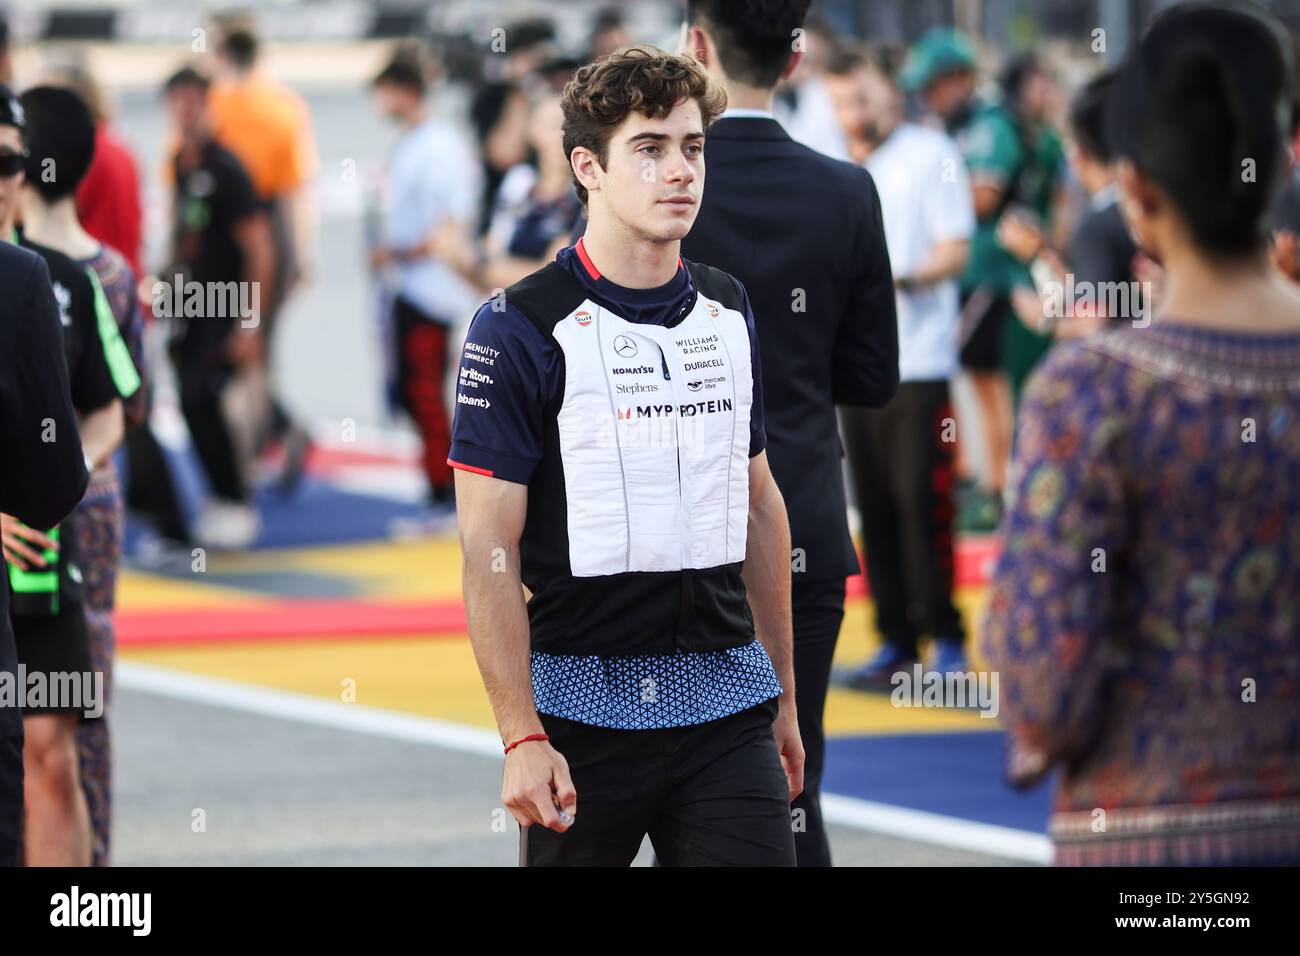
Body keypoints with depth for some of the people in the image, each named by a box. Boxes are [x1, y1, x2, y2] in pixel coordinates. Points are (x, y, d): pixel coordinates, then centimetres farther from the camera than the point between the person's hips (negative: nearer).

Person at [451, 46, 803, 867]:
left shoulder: (729, 311, 11)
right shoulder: (520, 327, -7)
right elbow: (490, 547, -10)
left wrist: (783, 694, 16)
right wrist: (522, 737, -16)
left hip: (728, 706, 4)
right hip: (584, 707, -4)